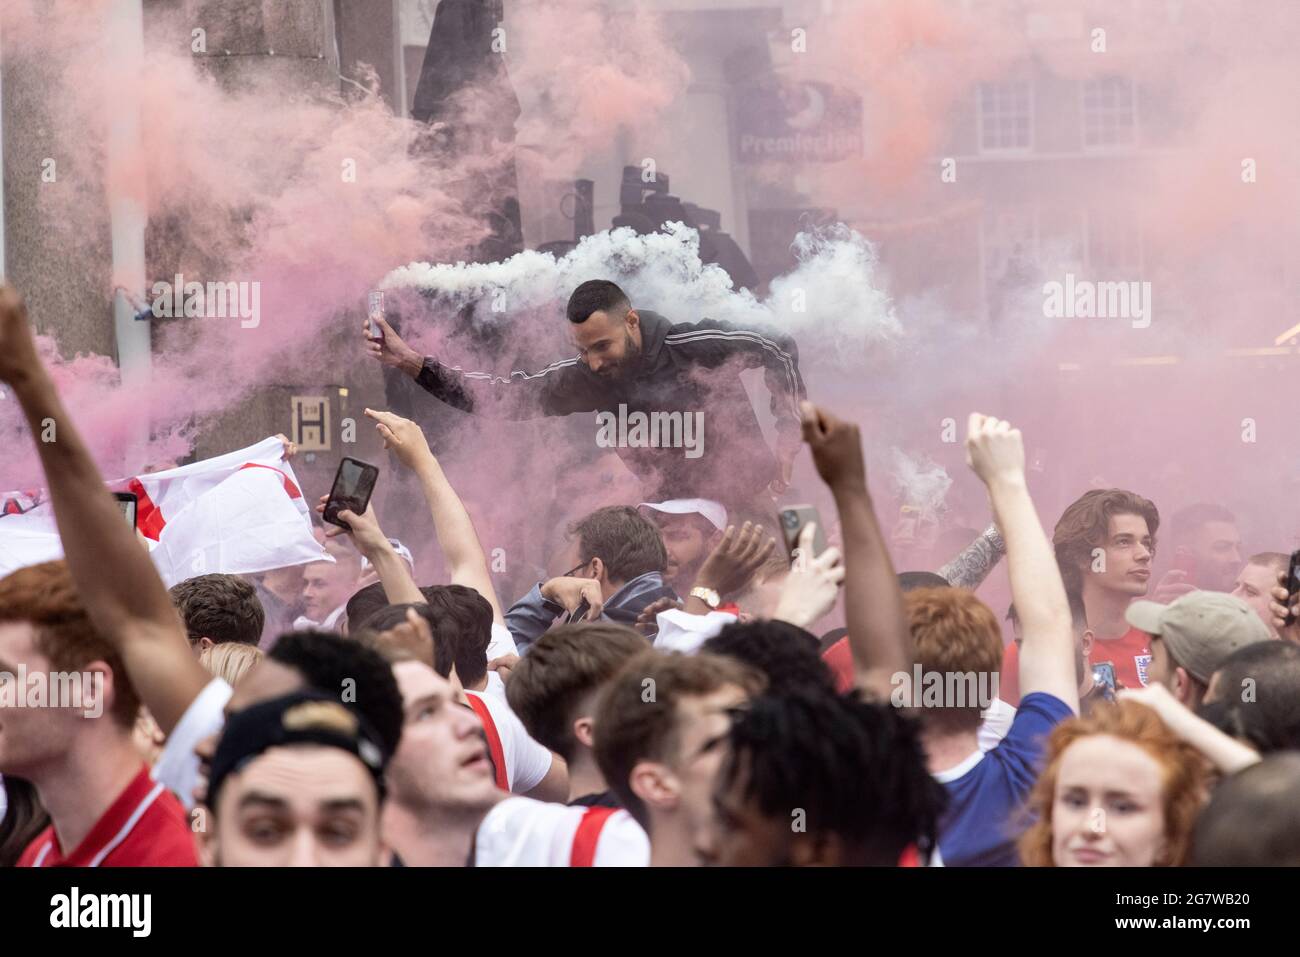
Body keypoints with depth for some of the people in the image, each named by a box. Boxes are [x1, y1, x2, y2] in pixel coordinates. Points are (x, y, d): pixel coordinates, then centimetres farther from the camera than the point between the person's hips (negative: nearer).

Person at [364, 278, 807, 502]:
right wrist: (410, 362, -18)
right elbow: (502, 394, -10)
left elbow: (779, 349, -7)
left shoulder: (696, 348, -21)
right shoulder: (584, 379, -10)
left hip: (746, 502, -4)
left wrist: (787, 436, -14)